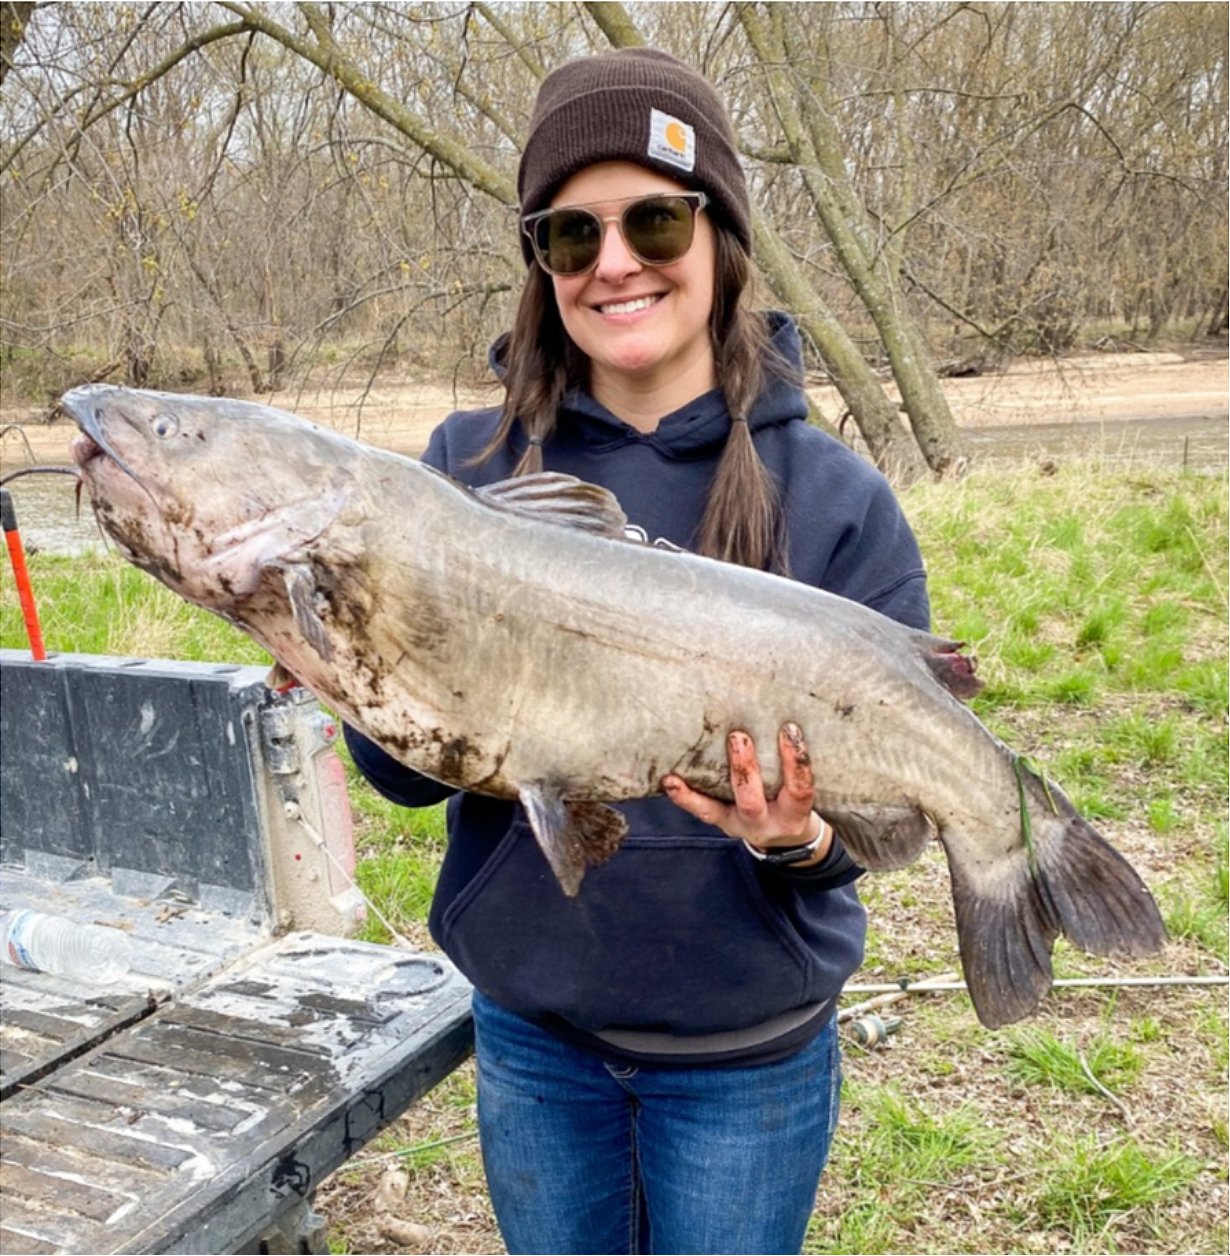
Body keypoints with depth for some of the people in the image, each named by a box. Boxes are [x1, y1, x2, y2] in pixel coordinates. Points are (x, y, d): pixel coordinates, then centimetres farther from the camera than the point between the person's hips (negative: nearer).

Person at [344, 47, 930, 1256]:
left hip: (747, 1046, -1)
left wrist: (800, 838, -28)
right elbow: (410, 775, -5)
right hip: (528, 1027, 2)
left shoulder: (832, 498, -12)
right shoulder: (468, 466, -6)